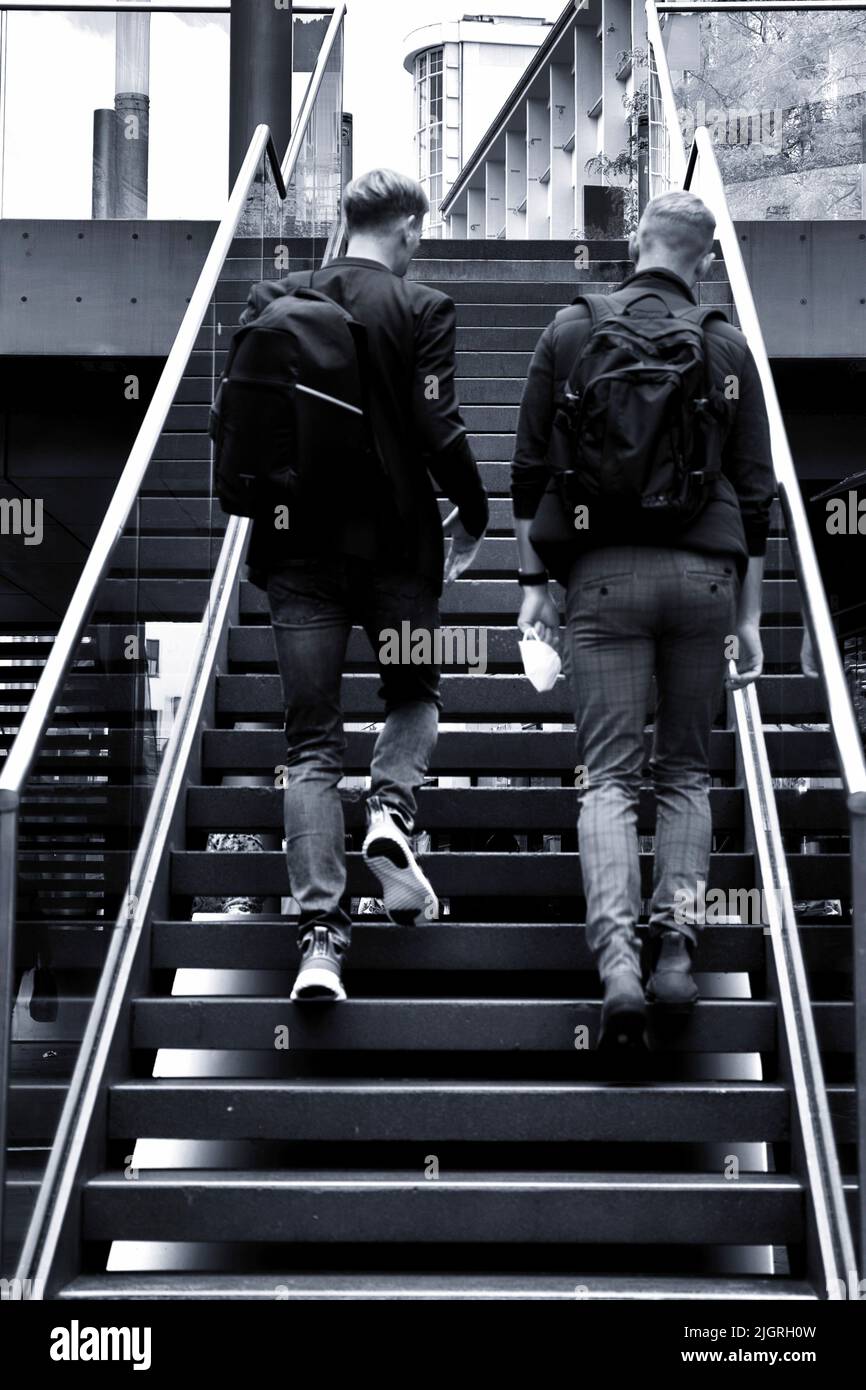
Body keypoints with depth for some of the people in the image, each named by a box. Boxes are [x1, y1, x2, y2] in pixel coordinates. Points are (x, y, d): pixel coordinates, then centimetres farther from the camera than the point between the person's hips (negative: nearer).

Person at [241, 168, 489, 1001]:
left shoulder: (273, 303, 4)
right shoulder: (420, 310, -6)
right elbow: (438, 428, -11)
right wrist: (473, 519, 4)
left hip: (296, 547, 2)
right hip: (394, 542, -2)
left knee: (311, 744, 4)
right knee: (414, 692, 22)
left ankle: (320, 935, -6)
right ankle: (391, 807, -8)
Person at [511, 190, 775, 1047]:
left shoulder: (571, 332, 6)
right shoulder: (726, 346, 7)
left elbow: (530, 468, 5)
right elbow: (755, 490, 7)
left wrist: (533, 581, 11)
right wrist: (748, 614, 13)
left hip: (602, 573, -1)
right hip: (703, 573, 1)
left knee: (607, 775, -2)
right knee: (686, 770, 12)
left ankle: (617, 958, -17)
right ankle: (675, 945, 4)